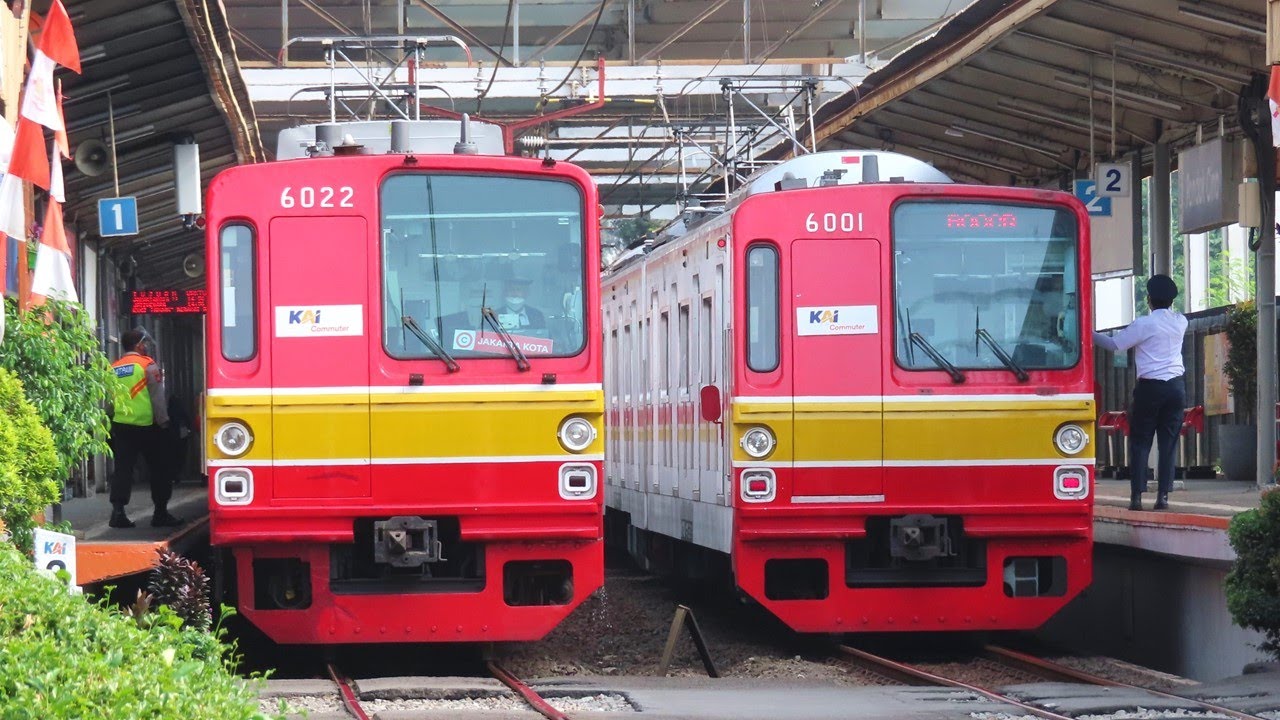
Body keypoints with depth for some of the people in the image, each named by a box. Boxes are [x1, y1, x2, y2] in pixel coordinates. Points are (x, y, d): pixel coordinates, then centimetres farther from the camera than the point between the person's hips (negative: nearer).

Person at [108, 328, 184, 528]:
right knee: (159, 469, 7)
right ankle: (160, 514, 9)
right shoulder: (147, 365, -7)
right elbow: (157, 397, -9)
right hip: (147, 425, -4)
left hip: (121, 426, 4)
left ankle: (117, 512, -8)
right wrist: (163, 422, -1)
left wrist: (112, 422, 21)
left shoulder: (113, 369, 8)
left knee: (122, 469, 5)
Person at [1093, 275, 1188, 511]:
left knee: (1140, 442, 2)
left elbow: (1115, 344, -2)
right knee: (1169, 443, 5)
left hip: (1150, 386, -4)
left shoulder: (1144, 324, -8)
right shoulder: (1180, 322, 6)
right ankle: (1163, 494, 0)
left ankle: (1136, 496, -4)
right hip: (1175, 386, 4)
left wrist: (1091, 335, 8)